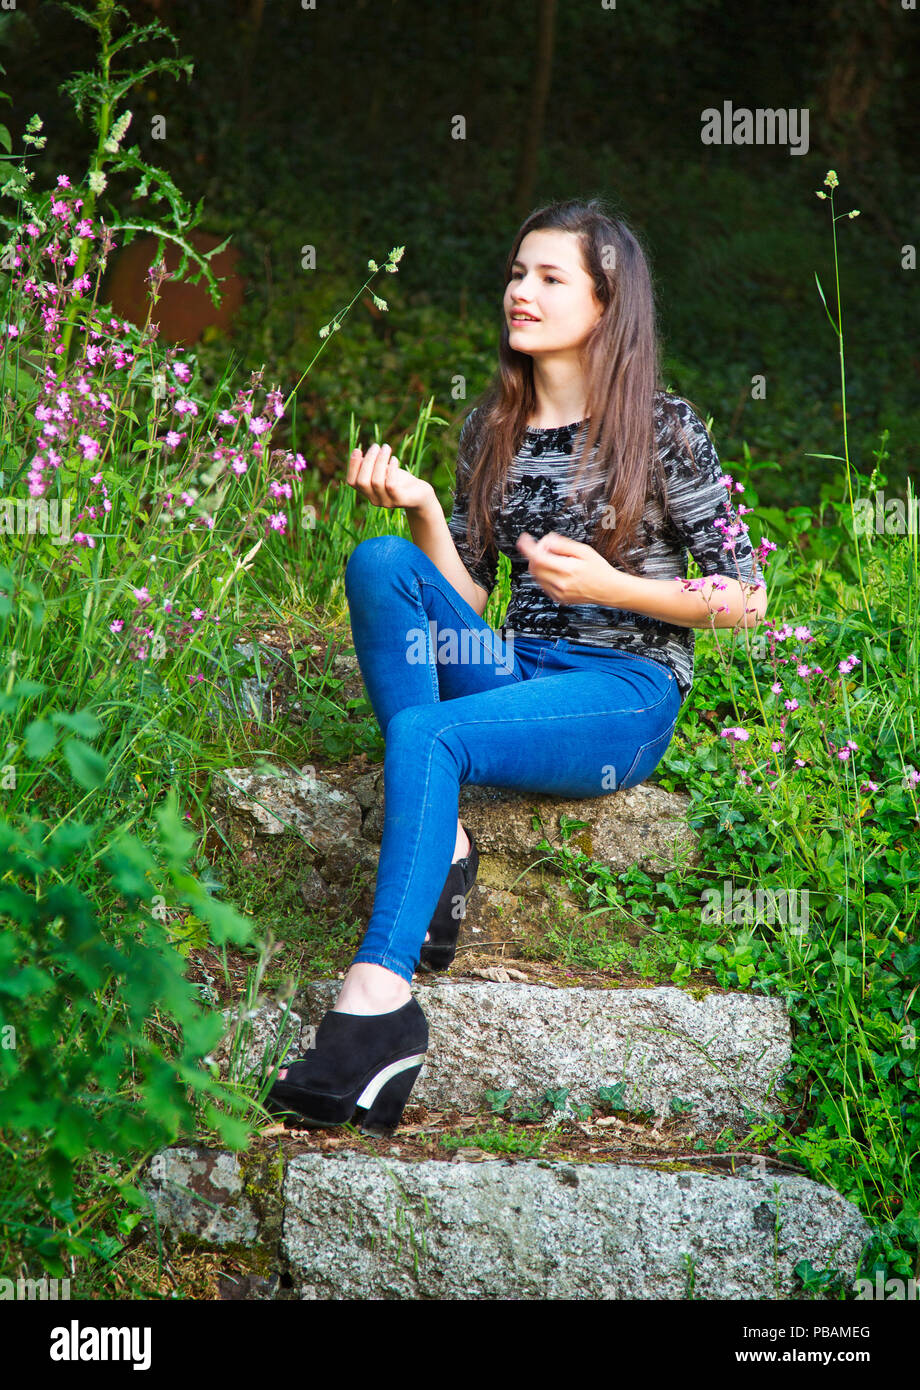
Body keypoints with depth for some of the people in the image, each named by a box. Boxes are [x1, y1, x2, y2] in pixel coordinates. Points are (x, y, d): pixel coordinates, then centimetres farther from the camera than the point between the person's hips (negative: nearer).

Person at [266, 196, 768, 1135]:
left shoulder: (664, 430, -1)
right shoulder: (489, 431, 13)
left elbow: (745, 599, 0)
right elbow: (465, 597, 12)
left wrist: (609, 585, -12)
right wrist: (420, 505, -4)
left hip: (627, 693, -5)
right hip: (515, 671, 5)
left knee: (426, 732, -33)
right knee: (379, 560, -20)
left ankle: (378, 1000, -41)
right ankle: (442, 842, -24)